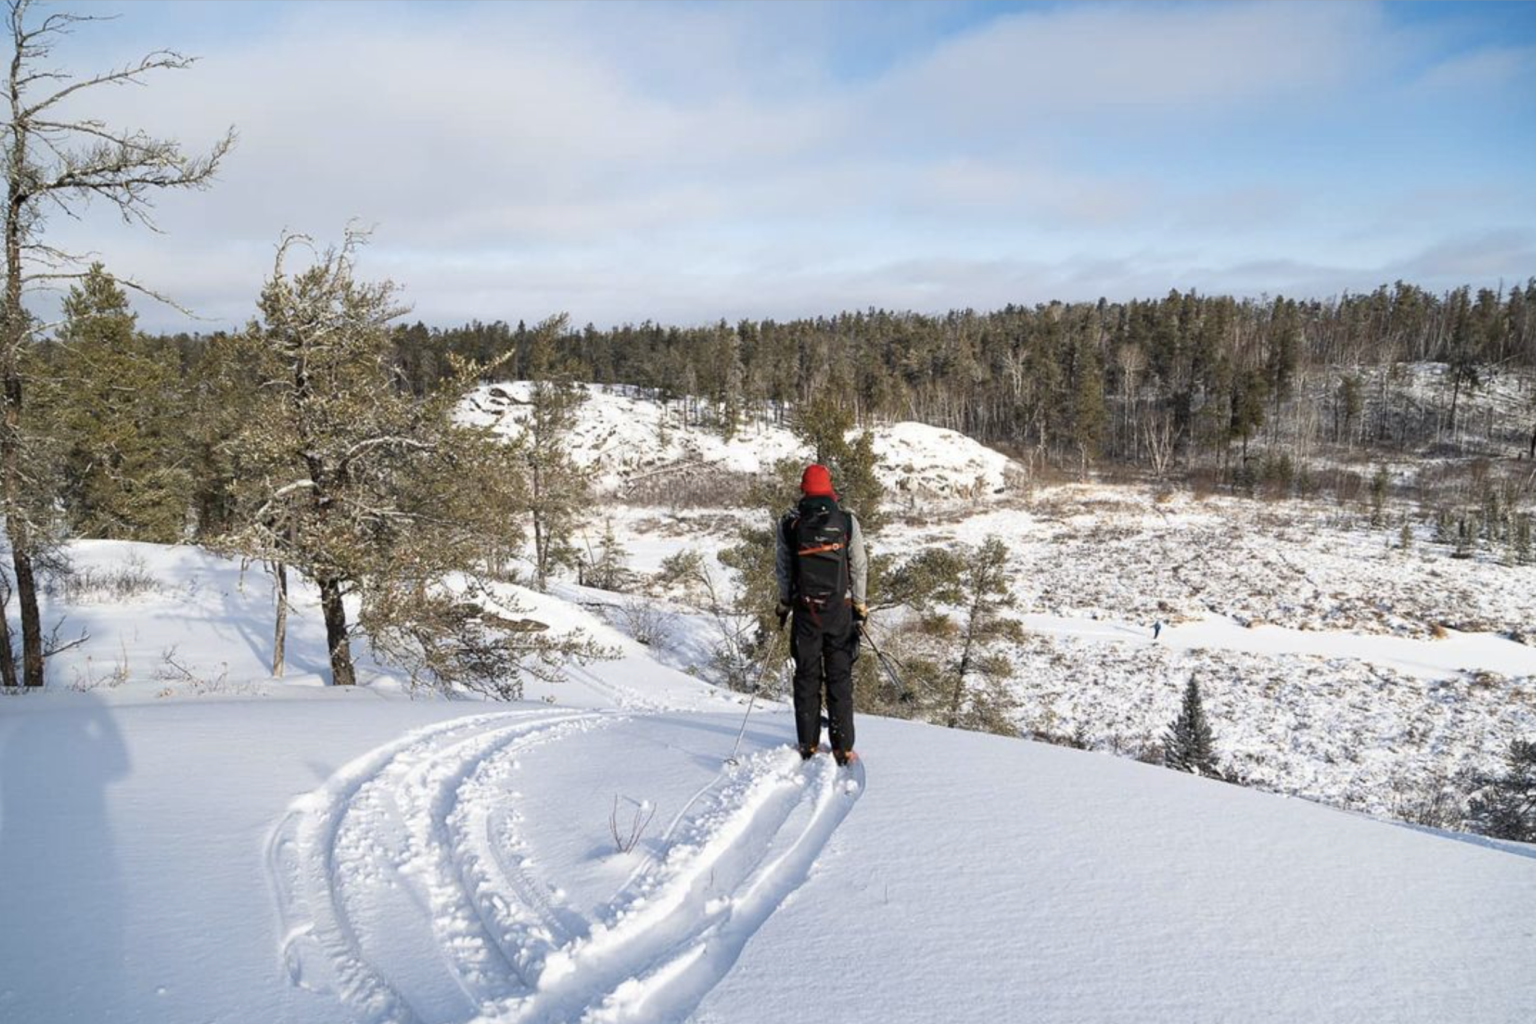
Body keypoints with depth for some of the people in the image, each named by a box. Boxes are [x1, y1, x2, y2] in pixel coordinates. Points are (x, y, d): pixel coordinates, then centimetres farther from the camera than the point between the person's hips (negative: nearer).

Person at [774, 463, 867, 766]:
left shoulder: (790, 523, -1)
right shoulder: (846, 520, -2)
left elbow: (782, 568, 4)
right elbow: (859, 567, 0)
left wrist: (785, 603, 15)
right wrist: (860, 605, 9)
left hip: (805, 609, 1)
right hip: (839, 608, 0)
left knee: (806, 677, 9)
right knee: (840, 677, 4)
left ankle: (807, 745, 11)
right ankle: (843, 748, 4)